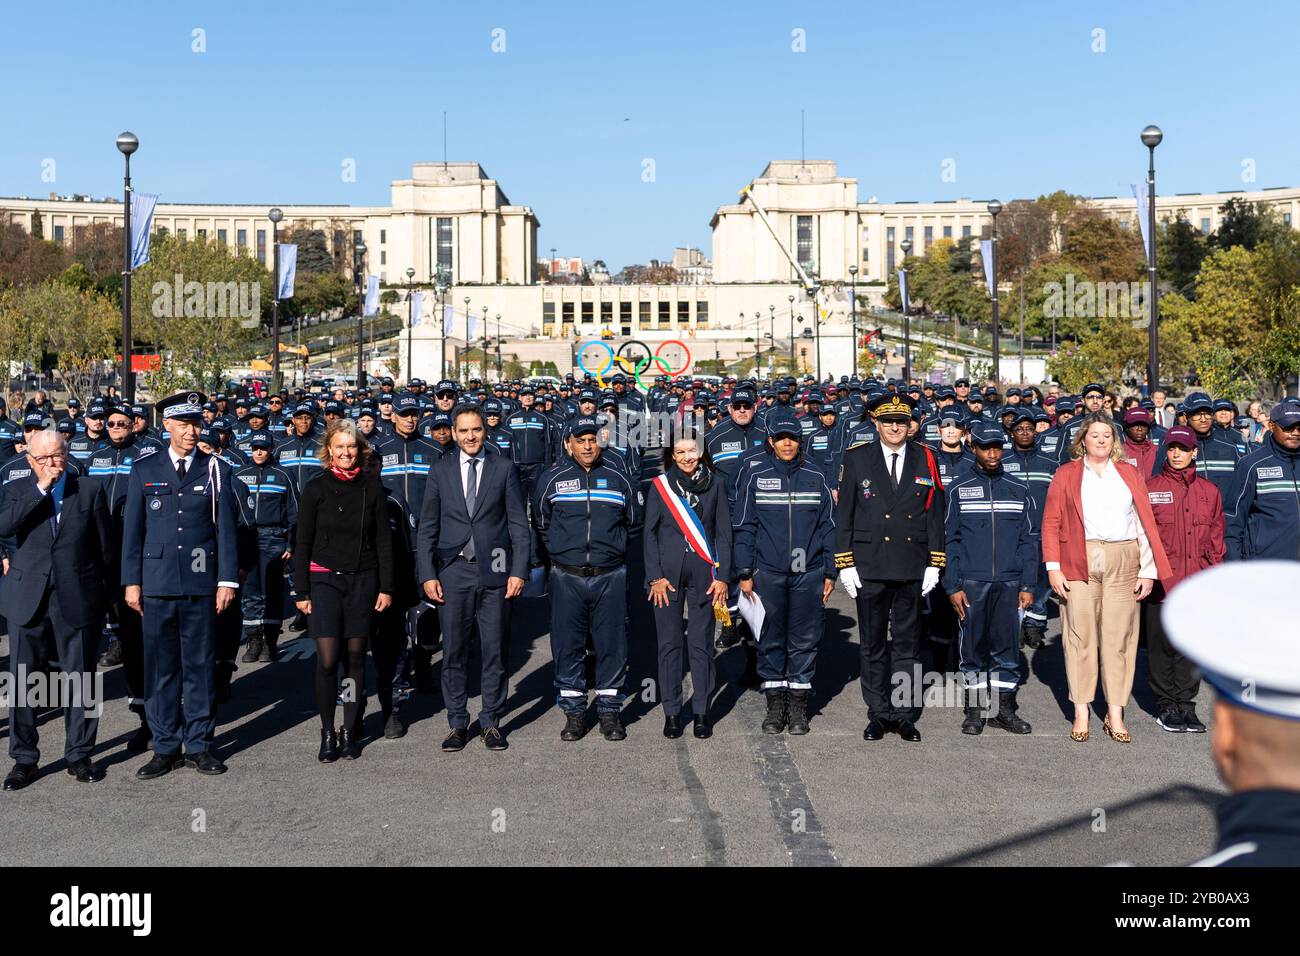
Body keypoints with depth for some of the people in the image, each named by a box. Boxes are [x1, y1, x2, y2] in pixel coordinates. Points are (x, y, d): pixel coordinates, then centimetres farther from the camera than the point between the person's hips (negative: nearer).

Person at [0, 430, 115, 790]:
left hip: (78, 599, -1)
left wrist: (107, 592, 3)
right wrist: (41, 490, -15)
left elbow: (105, 545, 6)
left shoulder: (90, 490, 4)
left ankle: (79, 754, 17)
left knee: (80, 679, 6)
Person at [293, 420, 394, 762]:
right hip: (325, 580, -1)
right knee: (327, 659, -8)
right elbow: (302, 544, 2)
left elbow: (383, 540, 6)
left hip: (363, 580, 1)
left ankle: (350, 731, 16)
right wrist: (302, 591, -2)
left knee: (356, 656, 5)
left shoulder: (371, 487, 4)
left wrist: (386, 587, 2)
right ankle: (327, 732, 6)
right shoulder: (316, 489, 0)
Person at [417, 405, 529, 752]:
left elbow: (518, 524, 3)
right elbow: (427, 528, 7)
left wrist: (518, 571, -5)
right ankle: (457, 723, 17)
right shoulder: (440, 471, 7)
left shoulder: (504, 468, 4)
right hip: (453, 573, 1)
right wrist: (427, 574, -1)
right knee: (453, 652, 5)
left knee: (494, 652, 5)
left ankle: (491, 723, 17)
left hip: (495, 572, -1)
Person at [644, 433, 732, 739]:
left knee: (701, 643, 2)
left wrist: (722, 576, -2)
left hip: (703, 574, 0)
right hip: (667, 573, 0)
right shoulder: (660, 485, 3)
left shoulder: (715, 484, 4)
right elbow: (650, 532, 3)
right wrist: (655, 576, -5)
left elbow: (724, 532, 5)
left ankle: (702, 711, 14)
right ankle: (672, 712, 14)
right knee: (669, 643, 4)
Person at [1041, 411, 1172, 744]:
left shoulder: (1129, 474, 14)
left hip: (1123, 563, 1)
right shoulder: (1066, 475, 9)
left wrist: (1148, 570, 2)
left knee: (1119, 638, 1)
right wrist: (1053, 567, -6)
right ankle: (1081, 713, 5)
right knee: (1080, 636, -1)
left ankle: (1115, 714, 7)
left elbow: (1145, 522, 10)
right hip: (1078, 563, -1)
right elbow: (1051, 523, 4)